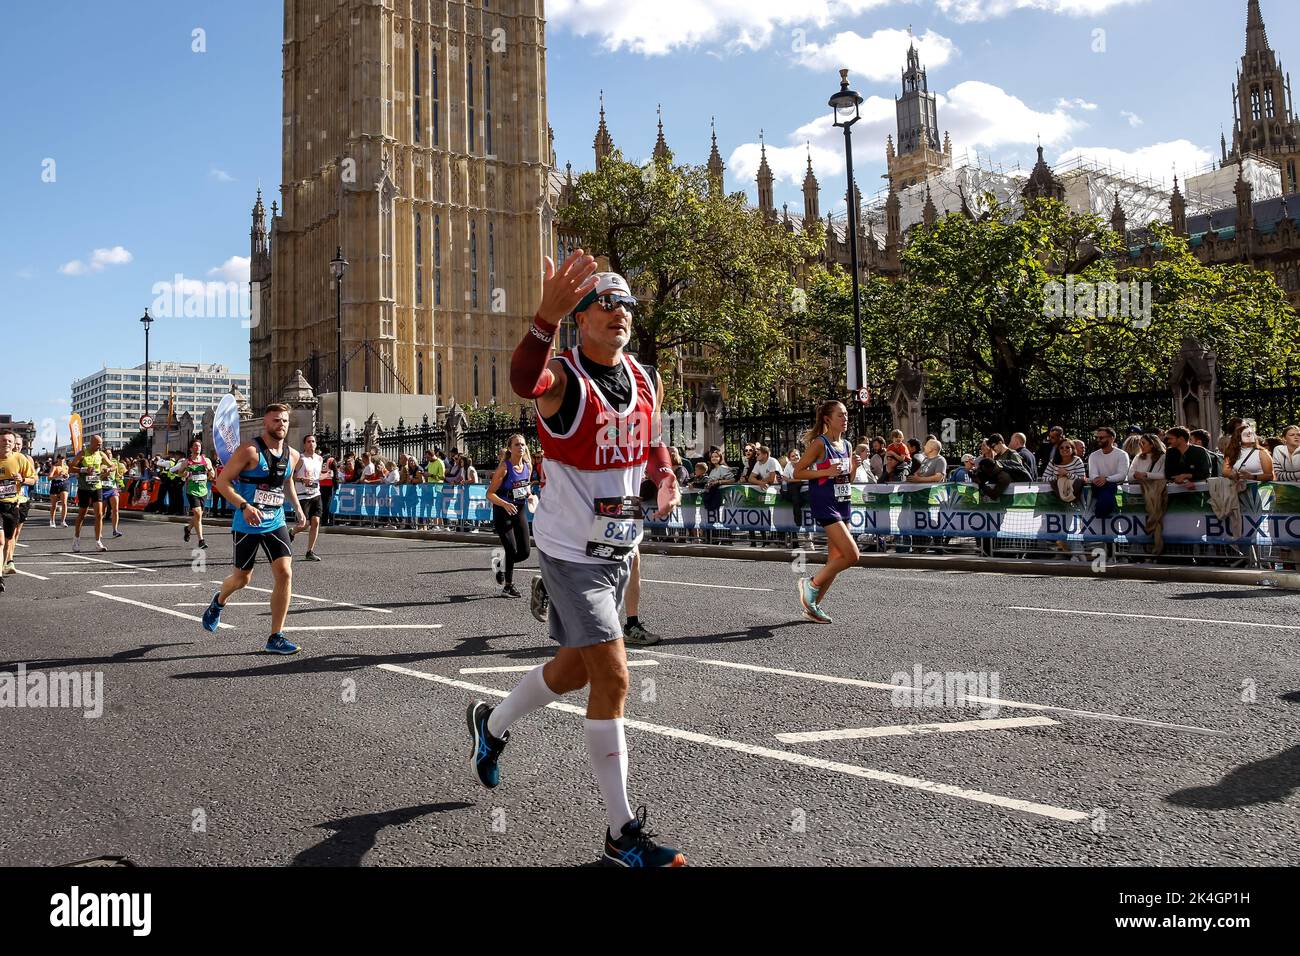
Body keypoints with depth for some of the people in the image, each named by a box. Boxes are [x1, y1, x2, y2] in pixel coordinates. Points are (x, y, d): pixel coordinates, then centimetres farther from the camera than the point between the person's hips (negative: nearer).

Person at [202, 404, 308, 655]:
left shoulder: (292, 455, 4)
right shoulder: (250, 451, -14)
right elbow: (222, 481, -15)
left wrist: (298, 508, 19)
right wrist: (244, 506, -28)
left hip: (275, 523, 4)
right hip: (247, 524, -4)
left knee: (284, 574, -11)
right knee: (242, 578, 11)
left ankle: (275, 638, -3)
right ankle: (219, 602, 49)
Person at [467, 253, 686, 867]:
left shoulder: (647, 382, 4)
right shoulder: (562, 379, -17)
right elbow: (524, 382, -43)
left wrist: (665, 479, 0)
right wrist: (547, 316, -61)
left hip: (619, 549, 8)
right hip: (571, 552, -7)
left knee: (575, 668, 21)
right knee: (613, 680, -11)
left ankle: (491, 724, 49)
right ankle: (623, 836, 1)